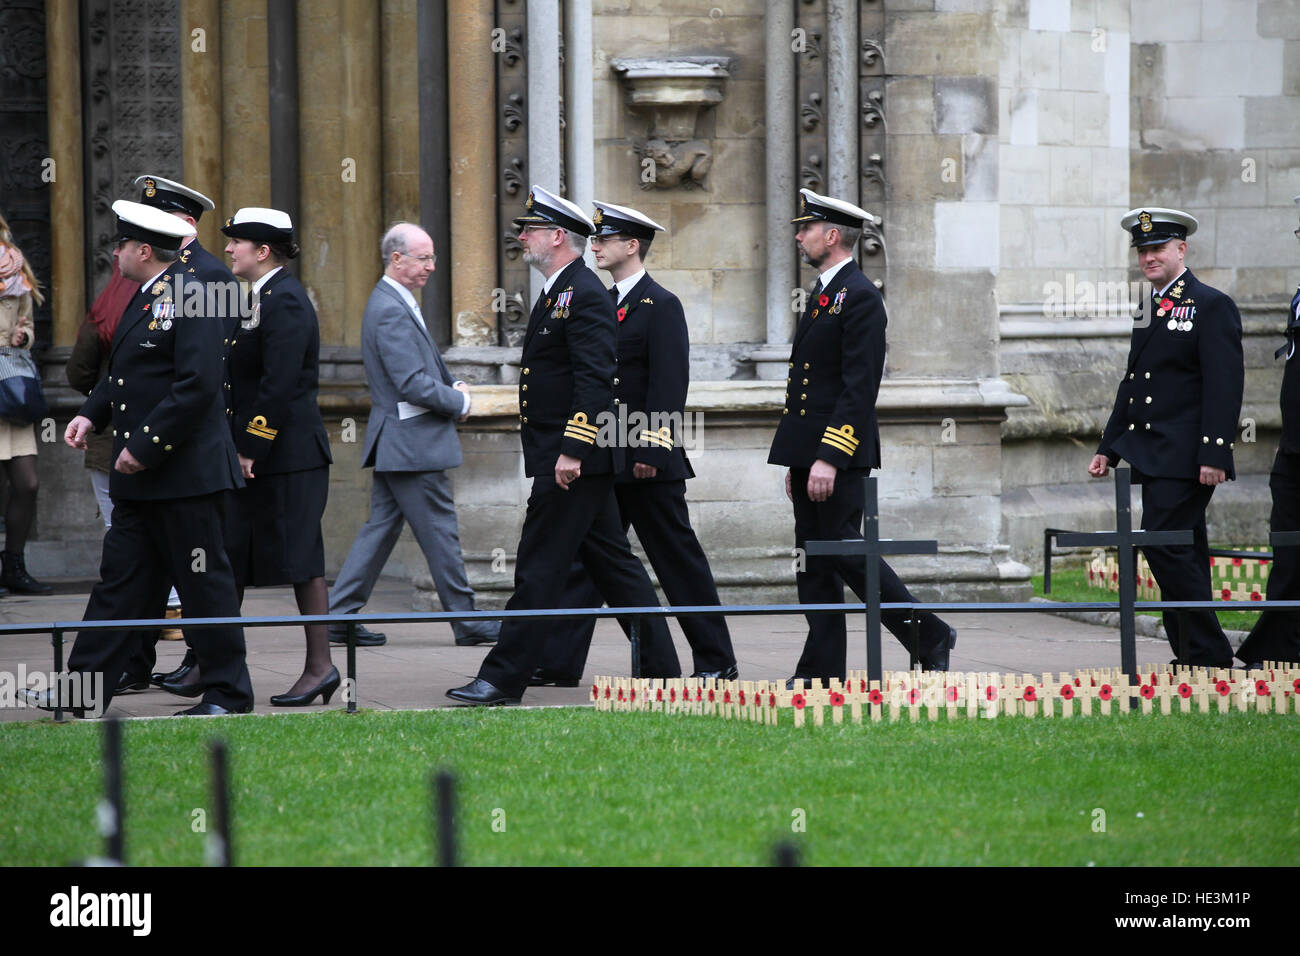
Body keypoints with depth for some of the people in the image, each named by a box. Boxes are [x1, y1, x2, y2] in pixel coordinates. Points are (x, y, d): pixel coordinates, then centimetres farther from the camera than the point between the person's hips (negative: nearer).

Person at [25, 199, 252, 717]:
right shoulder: (145, 298, 15)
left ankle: (228, 693, 8)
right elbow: (122, 374, 23)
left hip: (185, 474, -10)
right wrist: (91, 414, 5)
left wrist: (145, 447, -21)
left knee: (204, 582, -1)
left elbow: (198, 385, -23)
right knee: (121, 577, 10)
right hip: (141, 479, 10)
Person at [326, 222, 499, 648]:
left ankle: (339, 616, 9)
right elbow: (412, 385, -23)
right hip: (413, 444, -10)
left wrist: (452, 388, 7)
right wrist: (459, 402, -9)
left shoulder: (396, 304, 15)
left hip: (394, 445, 10)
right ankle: (467, 621, 6)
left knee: (381, 527, 10)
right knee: (440, 532, -1)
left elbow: (424, 369, 26)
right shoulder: (390, 311, -19)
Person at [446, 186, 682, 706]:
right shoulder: (559, 293, 18)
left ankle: (504, 678, -6)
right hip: (566, 457, 11)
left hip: (572, 462, -11)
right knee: (614, 566, 12)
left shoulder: (584, 296, -14)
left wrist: (572, 451, -25)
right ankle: (660, 668, 15)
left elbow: (595, 380, -22)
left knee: (539, 569, -8)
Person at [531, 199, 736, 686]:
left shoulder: (662, 306, -10)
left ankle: (717, 660, 10)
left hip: (647, 463, -8)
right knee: (583, 560, 3)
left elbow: (669, 385, -16)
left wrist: (650, 450, -21)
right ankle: (559, 661, 3)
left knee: (679, 559, 1)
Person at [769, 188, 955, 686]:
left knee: (843, 550, -9)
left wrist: (828, 458, -24)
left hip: (839, 455, -10)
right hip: (809, 452, 10)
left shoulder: (860, 298, -13)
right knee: (813, 560, 7)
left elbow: (859, 387, -20)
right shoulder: (822, 294, 17)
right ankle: (822, 669, 8)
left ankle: (929, 636, 2)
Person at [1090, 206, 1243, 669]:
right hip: (1153, 456, 9)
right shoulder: (1150, 310, 18)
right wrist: (1108, 448, 20)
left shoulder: (1211, 306, -8)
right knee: (1184, 555, 10)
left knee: (1164, 546, -15)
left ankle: (1208, 652, -9)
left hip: (1185, 457, -9)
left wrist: (1214, 454, -21)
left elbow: (1225, 385, -14)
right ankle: (1193, 654, 13)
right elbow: (1131, 384, 23)